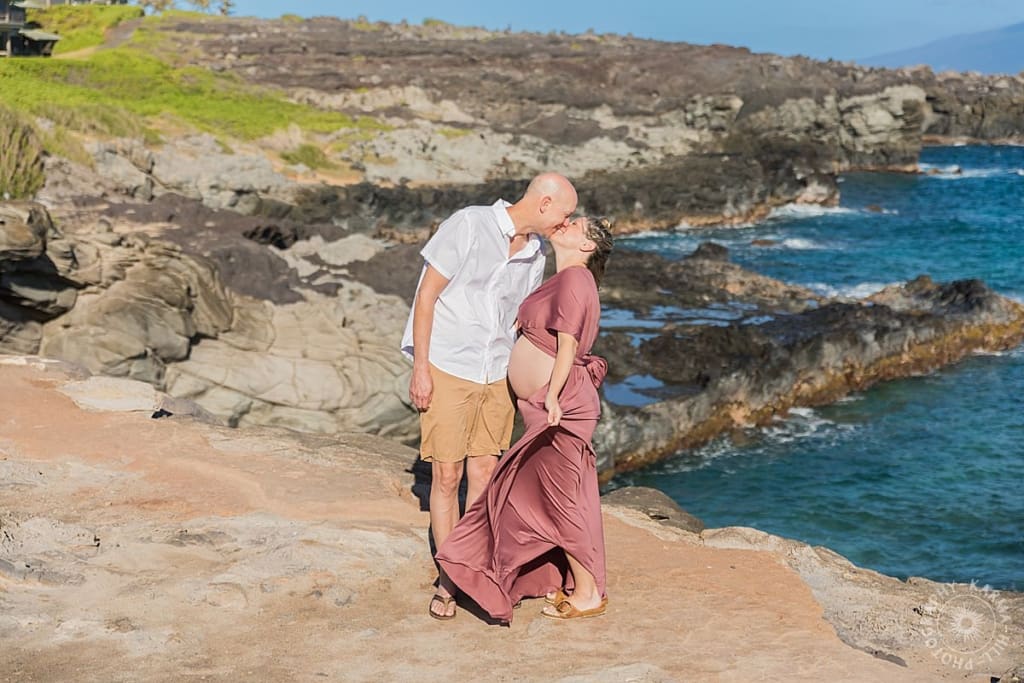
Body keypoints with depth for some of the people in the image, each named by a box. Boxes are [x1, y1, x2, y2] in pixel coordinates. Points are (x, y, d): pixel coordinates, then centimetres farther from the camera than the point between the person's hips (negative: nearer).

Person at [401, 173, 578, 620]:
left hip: (497, 377, 6)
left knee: (484, 475, 6)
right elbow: (426, 296, -11)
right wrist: (420, 368, -14)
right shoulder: (469, 225, -13)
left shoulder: (535, 256, 6)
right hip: (447, 369, -5)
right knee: (446, 476, -1)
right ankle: (447, 580, 11)